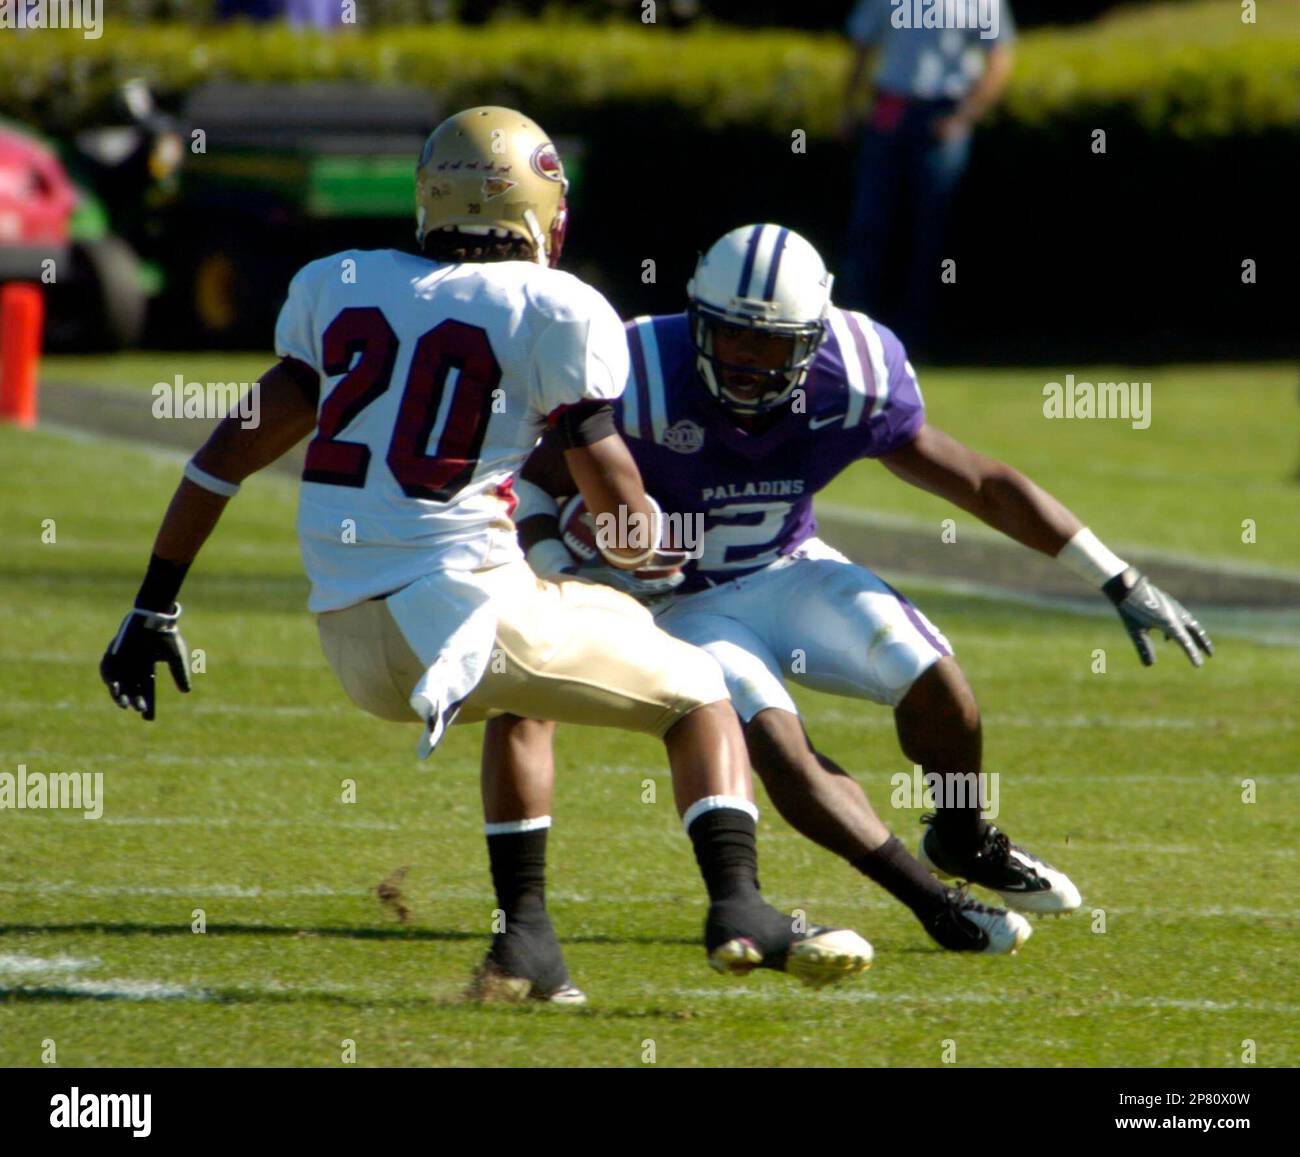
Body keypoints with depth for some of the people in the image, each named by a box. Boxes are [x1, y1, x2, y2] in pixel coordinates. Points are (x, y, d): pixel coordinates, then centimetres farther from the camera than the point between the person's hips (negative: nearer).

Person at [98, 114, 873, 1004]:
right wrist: (645, 538, 27)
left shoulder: (337, 289, 13)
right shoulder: (554, 312, -3)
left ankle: (524, 934, 26)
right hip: (462, 610, -6)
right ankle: (739, 908, -11)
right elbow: (615, 493, 3)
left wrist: (155, 606, 20)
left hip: (351, 643, 6)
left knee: (521, 701, 35)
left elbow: (235, 447, 15)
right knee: (698, 695, 11)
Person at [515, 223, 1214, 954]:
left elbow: (986, 486, -9)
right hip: (686, 605, -3)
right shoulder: (645, 391, -28)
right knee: (775, 744, -26)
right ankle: (932, 899, -16)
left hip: (790, 572, 3)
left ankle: (964, 840, 15)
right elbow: (531, 486, -16)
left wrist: (1121, 584, -7)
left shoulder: (849, 388, -19)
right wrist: (566, 574, -38)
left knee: (934, 684, -15)